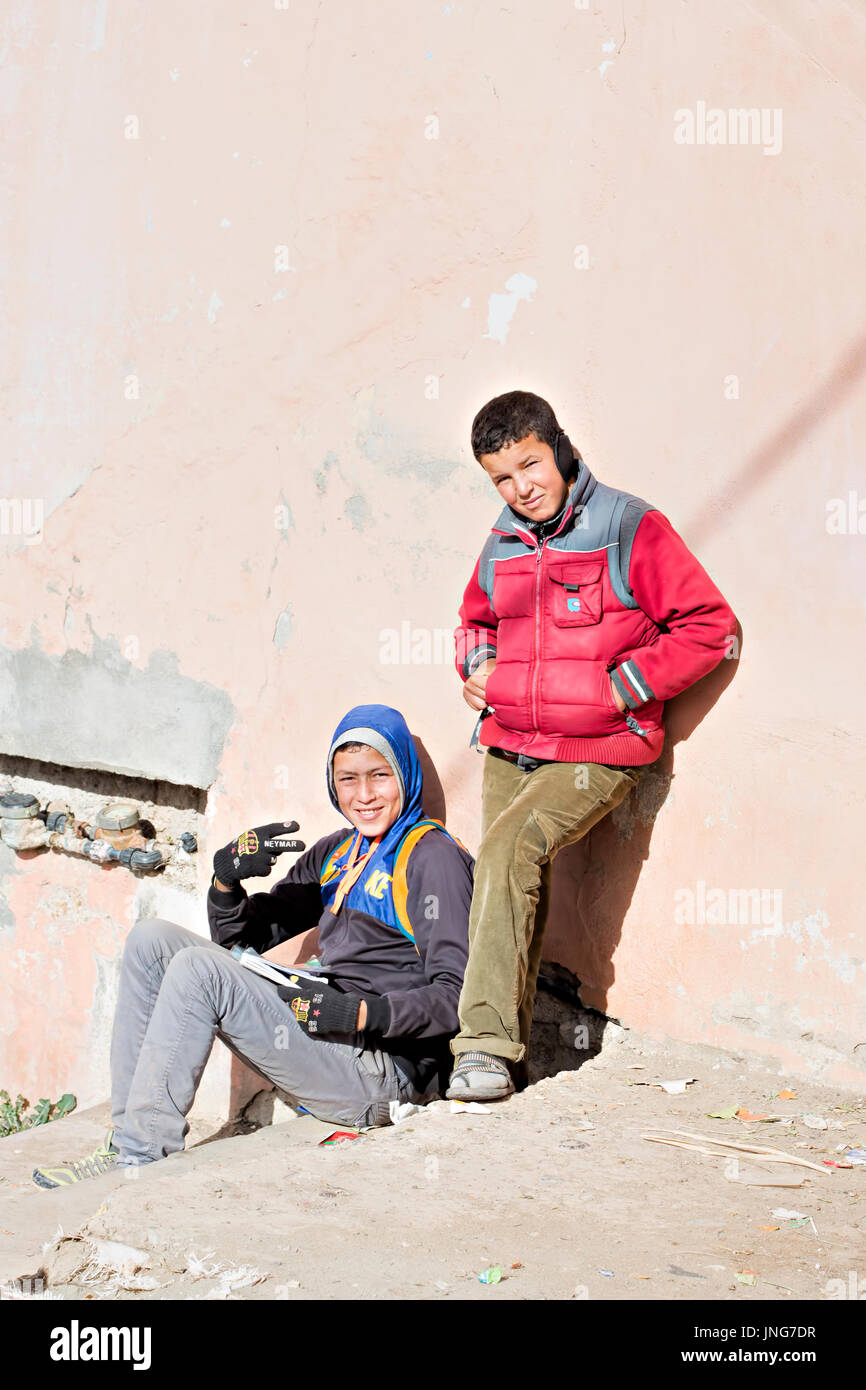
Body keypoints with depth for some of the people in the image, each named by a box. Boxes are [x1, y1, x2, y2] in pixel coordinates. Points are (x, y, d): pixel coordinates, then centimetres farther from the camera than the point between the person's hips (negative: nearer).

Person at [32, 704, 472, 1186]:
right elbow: (243, 936, 21)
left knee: (199, 968, -23)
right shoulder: (336, 853, 17)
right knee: (153, 940, 4)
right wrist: (228, 878, 0)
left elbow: (456, 996, -14)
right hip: (330, 1044, 9)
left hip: (386, 1070, -9)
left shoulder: (433, 855, -6)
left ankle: (140, 1156, -16)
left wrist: (363, 1013, -26)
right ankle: (129, 1134, -2)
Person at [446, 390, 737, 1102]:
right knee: (517, 889, 4)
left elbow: (709, 626, -7)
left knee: (508, 846, -24)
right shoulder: (502, 546, 11)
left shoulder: (633, 528, -7)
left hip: (598, 752, -6)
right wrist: (476, 669, 8)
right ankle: (499, 1056, 15)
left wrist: (617, 689, -12)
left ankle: (486, 1041, -20)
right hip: (509, 746, 6)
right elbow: (476, 621, 30)